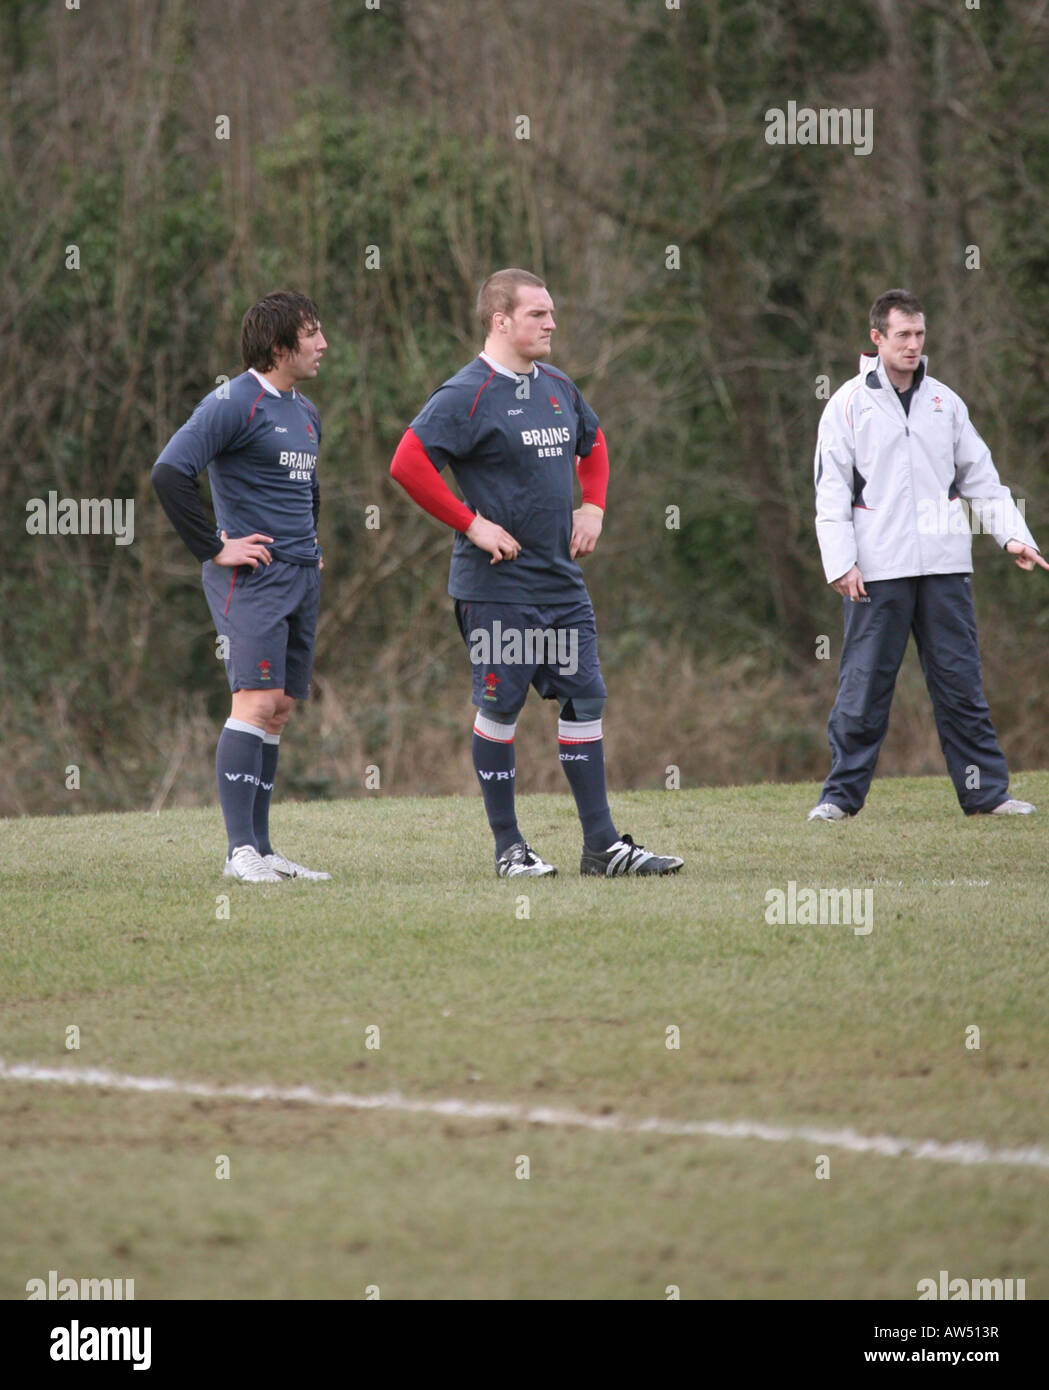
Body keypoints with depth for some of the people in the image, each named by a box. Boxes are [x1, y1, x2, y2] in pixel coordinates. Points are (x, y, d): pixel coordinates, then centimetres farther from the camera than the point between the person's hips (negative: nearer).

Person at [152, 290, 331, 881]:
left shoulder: (306, 413, 18)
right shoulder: (234, 404, -10)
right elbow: (169, 473, -19)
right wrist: (215, 547, -16)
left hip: (301, 577, 9)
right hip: (252, 576, -9)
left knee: (281, 710, 7)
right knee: (257, 701, -16)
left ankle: (261, 849, 11)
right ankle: (241, 850, -18)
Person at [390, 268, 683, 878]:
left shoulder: (558, 387, 11)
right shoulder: (467, 394, -12)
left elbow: (593, 444, 31)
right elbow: (408, 463, -21)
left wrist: (592, 507, 15)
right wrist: (472, 524, -18)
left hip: (563, 582, 7)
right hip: (498, 585, -7)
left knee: (585, 699, 5)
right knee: (500, 708, 0)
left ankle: (603, 844, 8)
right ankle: (509, 847, 9)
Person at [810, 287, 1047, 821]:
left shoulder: (945, 402, 13)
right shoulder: (848, 405, 3)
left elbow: (980, 476, 16)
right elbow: (831, 491, -1)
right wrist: (841, 562, -10)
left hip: (945, 566, 3)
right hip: (877, 572, -3)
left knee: (960, 681, 4)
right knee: (864, 683, -3)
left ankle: (985, 790, 8)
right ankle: (842, 792, 5)